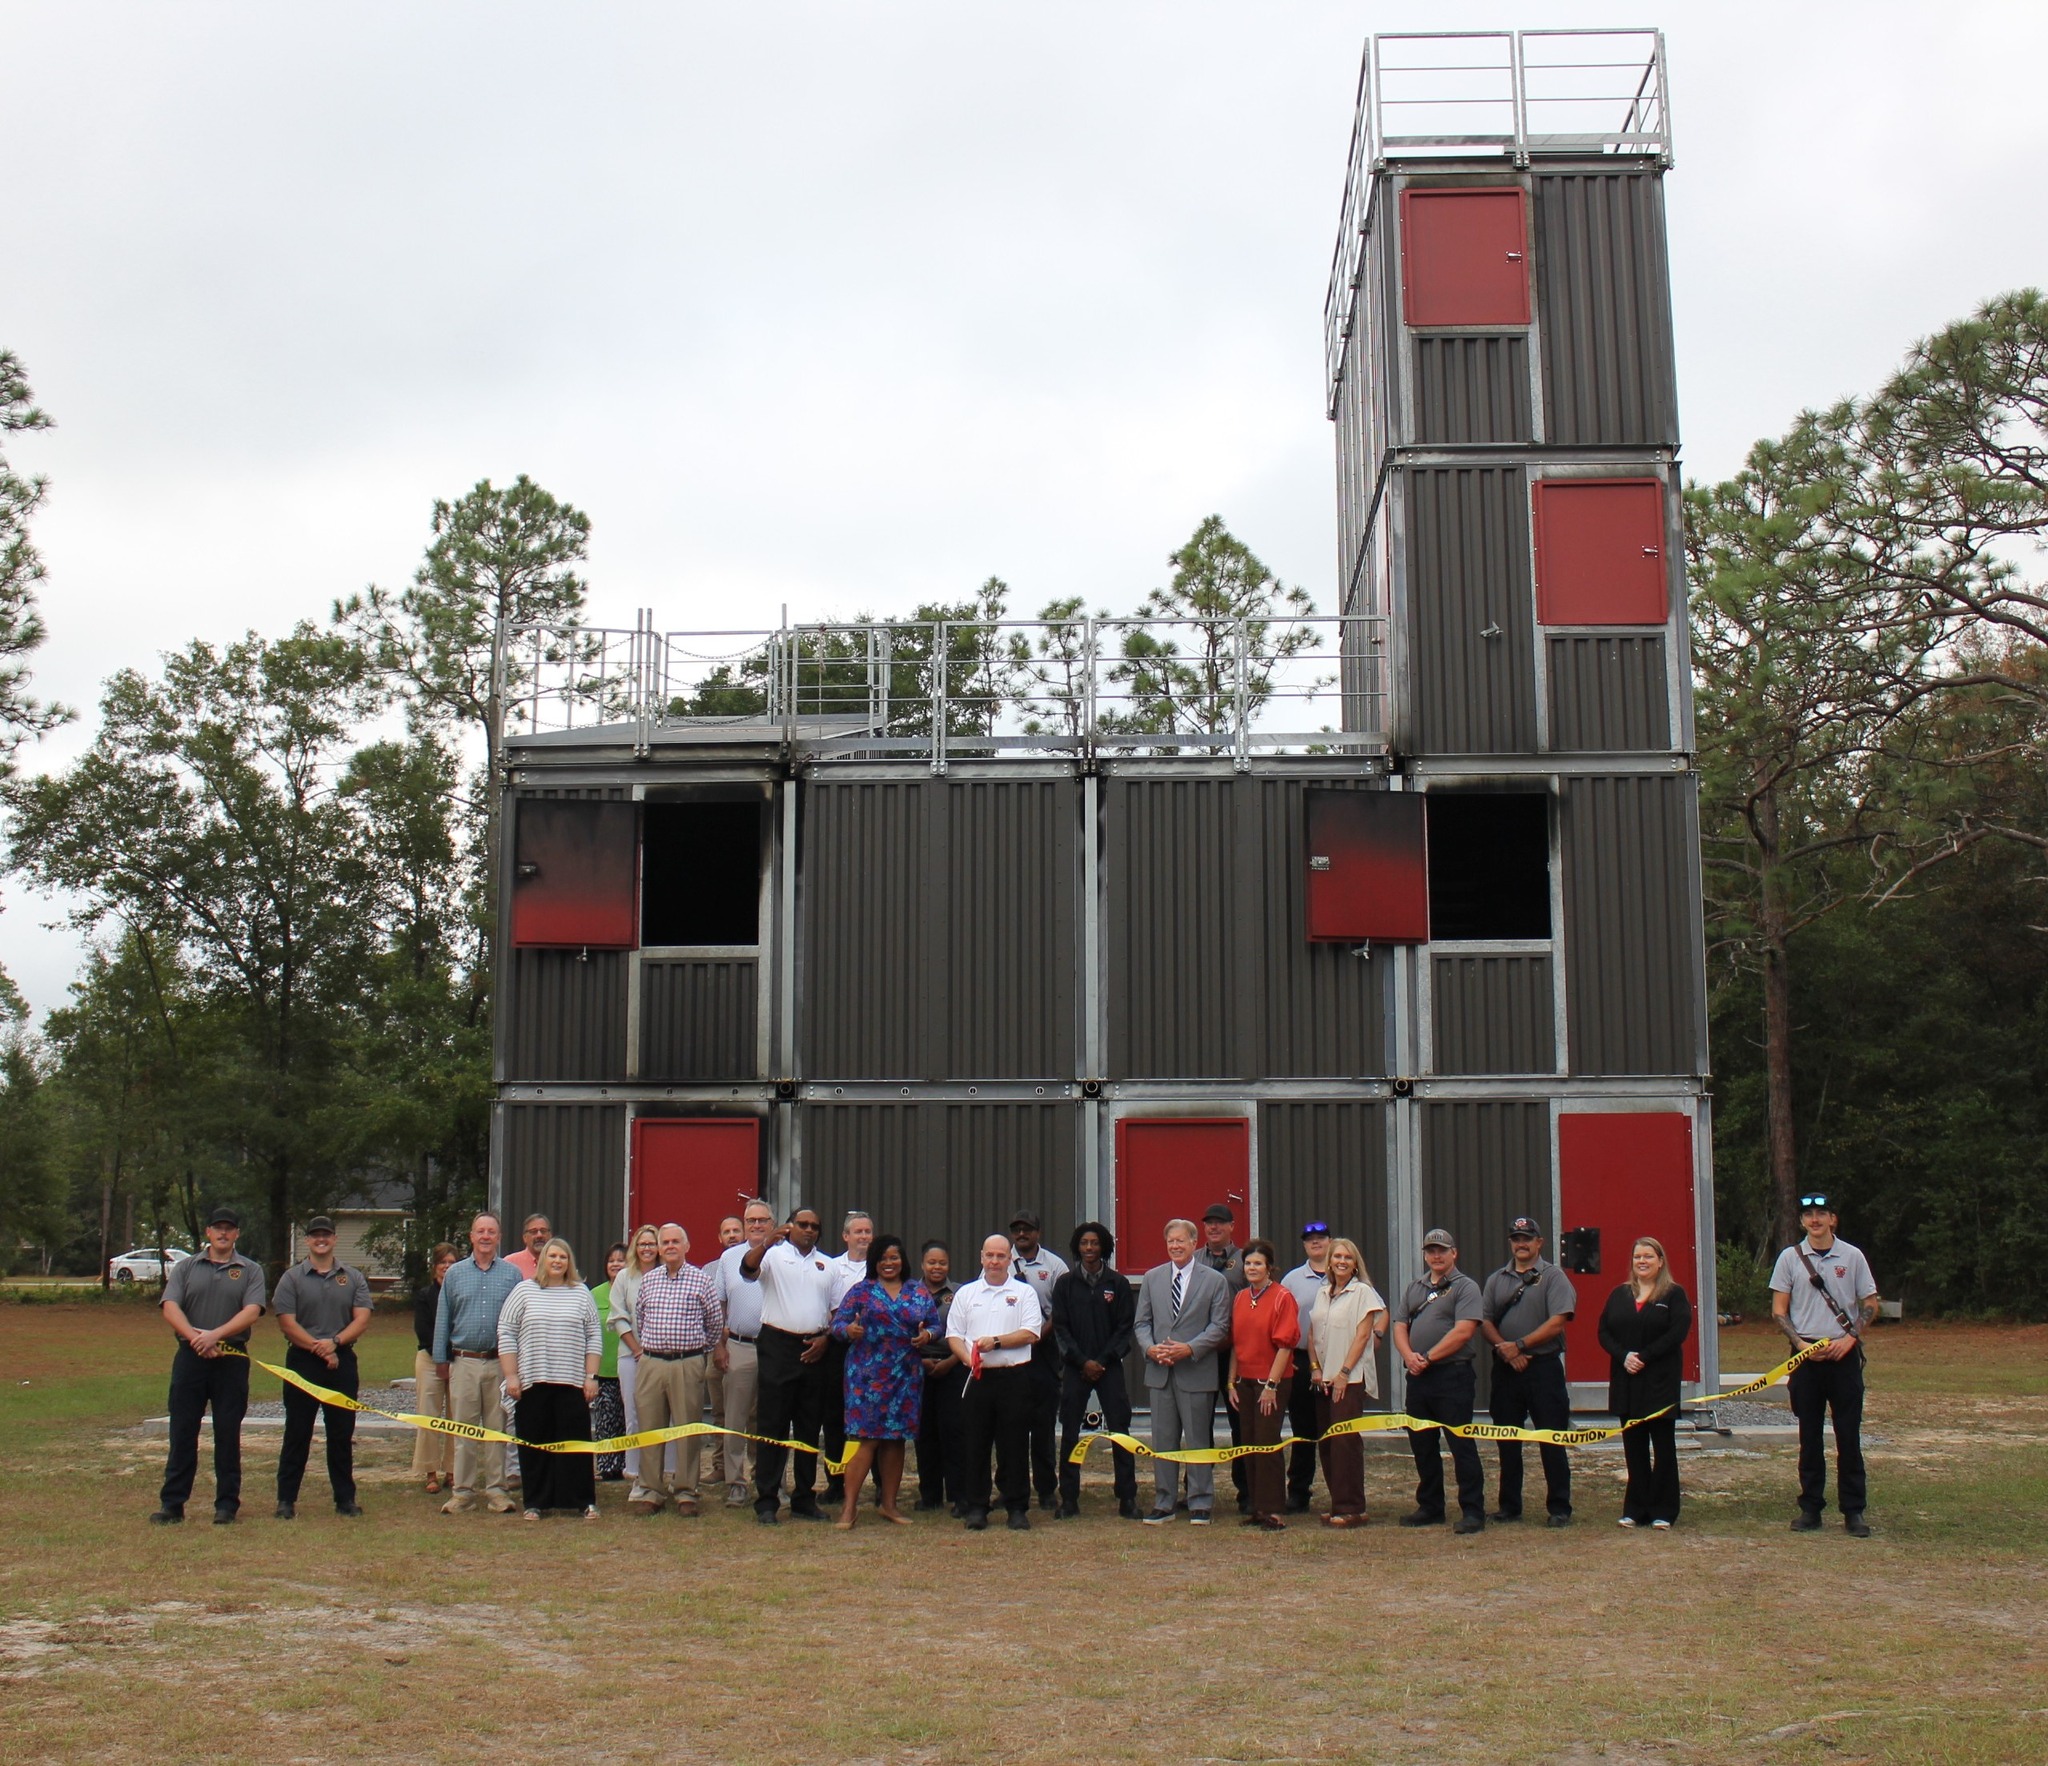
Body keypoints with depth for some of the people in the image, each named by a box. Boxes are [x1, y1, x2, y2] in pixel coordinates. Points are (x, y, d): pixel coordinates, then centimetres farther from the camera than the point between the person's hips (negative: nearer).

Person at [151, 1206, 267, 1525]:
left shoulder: (250, 1270, 6)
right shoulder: (186, 1267, 10)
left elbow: (252, 1311, -8)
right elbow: (170, 1307, -3)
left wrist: (215, 1335, -22)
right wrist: (195, 1337, -20)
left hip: (231, 1360, -1)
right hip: (189, 1357, 1)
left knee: (228, 1435, 3)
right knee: (182, 1433, 3)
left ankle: (227, 1504, 9)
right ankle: (172, 1504, 8)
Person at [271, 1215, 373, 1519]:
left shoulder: (353, 1278, 9)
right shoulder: (292, 1278, 3)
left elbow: (362, 1319, 0)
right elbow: (287, 1323, -5)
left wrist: (335, 1341, -16)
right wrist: (317, 1348, -12)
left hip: (342, 1361, 2)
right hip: (302, 1361, -2)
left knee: (342, 1434, 6)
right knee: (297, 1434, 2)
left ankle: (345, 1497, 12)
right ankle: (286, 1499, 7)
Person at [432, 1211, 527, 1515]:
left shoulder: (512, 1274, 6)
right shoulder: (455, 1274, 9)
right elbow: (443, 1319, 11)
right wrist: (441, 1359, 8)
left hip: (500, 1363, -1)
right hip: (464, 1362, 1)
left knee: (497, 1428, 3)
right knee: (463, 1429, 2)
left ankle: (496, 1490, 9)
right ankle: (463, 1491, 8)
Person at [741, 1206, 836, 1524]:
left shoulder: (828, 1265, 17)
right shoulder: (774, 1256, 3)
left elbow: (837, 1310, 18)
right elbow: (747, 1268, -18)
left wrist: (826, 1337, 1)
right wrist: (769, 1242, -34)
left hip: (814, 1351, 5)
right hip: (778, 1346, -4)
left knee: (809, 1427, 8)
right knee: (772, 1426, -4)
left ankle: (804, 1499, 15)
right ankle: (766, 1501, -2)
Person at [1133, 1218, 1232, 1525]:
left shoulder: (1215, 1281, 1)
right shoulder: (1152, 1278, 11)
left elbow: (1219, 1326, -3)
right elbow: (1141, 1322, 11)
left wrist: (1189, 1348, -16)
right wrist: (1150, 1348, -9)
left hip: (1196, 1371, -3)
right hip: (1160, 1371, 3)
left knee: (1199, 1440, 2)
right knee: (1163, 1440, 7)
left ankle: (1200, 1504, 11)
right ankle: (1163, 1503, 15)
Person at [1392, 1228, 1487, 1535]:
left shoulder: (1466, 1287, -3)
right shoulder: (1415, 1288, 18)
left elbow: (1463, 1331, -15)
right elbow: (1400, 1327, 13)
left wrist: (1428, 1357, -14)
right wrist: (1409, 1356, -7)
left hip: (1452, 1375, -7)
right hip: (1418, 1378, 7)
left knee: (1461, 1445, -6)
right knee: (1422, 1445, 12)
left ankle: (1472, 1511, -1)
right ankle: (1430, 1508, 22)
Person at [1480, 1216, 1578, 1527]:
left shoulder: (1553, 1277, 0)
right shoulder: (1496, 1280, 14)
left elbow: (1557, 1323, -11)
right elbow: (1485, 1322, 8)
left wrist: (1519, 1345, -14)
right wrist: (1503, 1349, -10)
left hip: (1543, 1366, -4)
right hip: (1505, 1369, 5)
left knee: (1552, 1441, -2)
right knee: (1507, 1441, 9)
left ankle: (1559, 1509, 4)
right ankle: (1509, 1506, 17)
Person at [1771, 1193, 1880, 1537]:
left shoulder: (1852, 1256, 4)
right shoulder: (1790, 1257, 4)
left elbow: (1870, 1304, 6)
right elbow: (1778, 1309, 5)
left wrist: (1850, 1338, -9)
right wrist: (1800, 1343, -9)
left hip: (1844, 1354, -1)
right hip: (1806, 1354, 1)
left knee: (1849, 1434, 1)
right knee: (1810, 1435, 5)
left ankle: (1853, 1510, 6)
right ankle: (1810, 1507, 11)